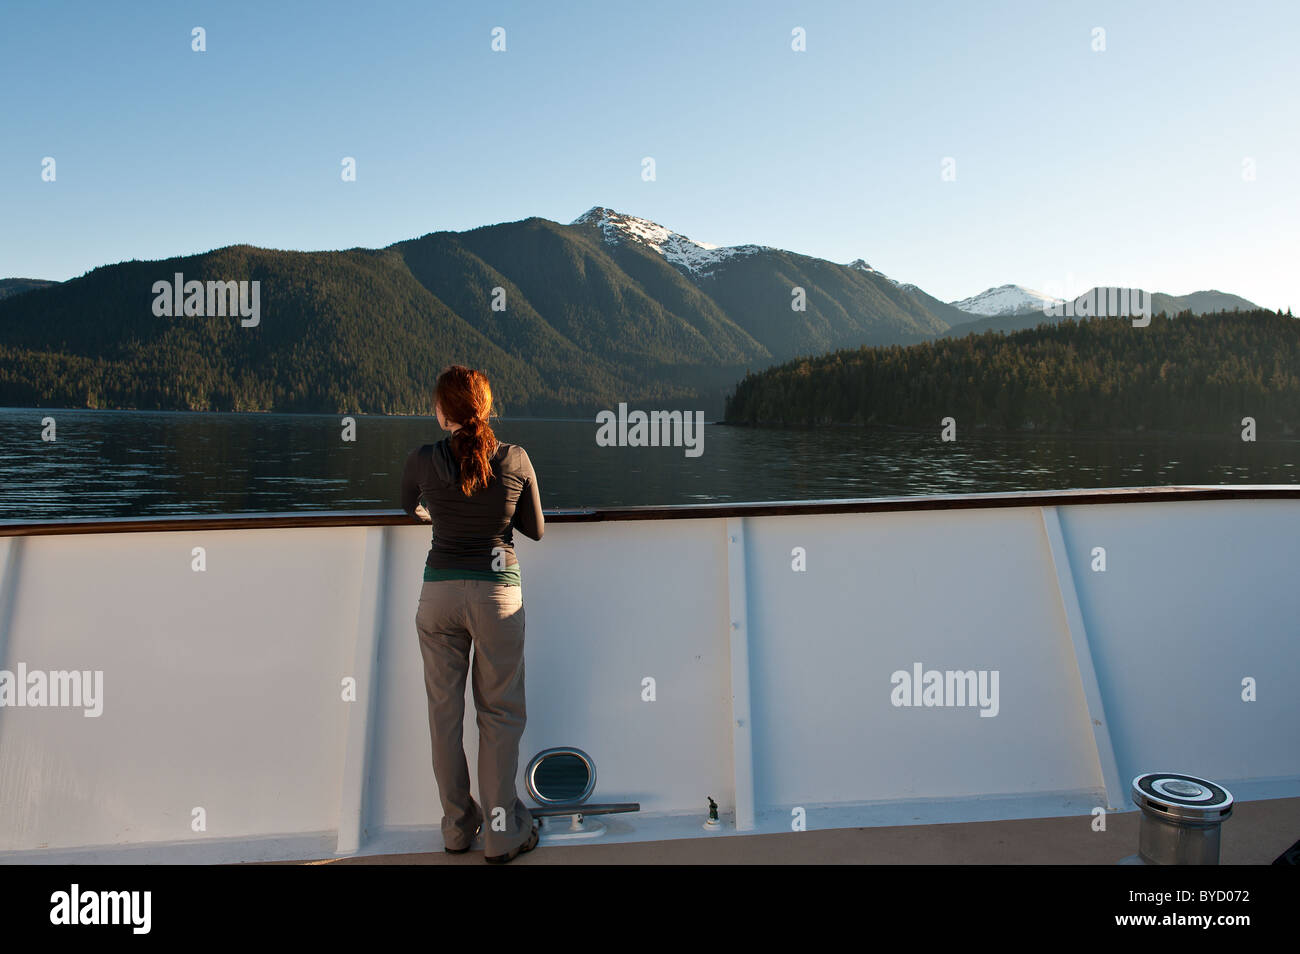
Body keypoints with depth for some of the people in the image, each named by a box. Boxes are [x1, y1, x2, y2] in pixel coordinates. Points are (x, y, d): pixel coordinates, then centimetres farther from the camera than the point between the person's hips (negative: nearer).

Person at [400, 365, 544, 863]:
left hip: (439, 592, 1)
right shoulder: (516, 460, -7)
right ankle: (501, 832, 15)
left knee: (445, 711, 14)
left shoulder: (423, 460, -5)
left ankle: (457, 826, 25)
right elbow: (536, 530, 4)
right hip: (498, 592, -1)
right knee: (500, 712, 11)